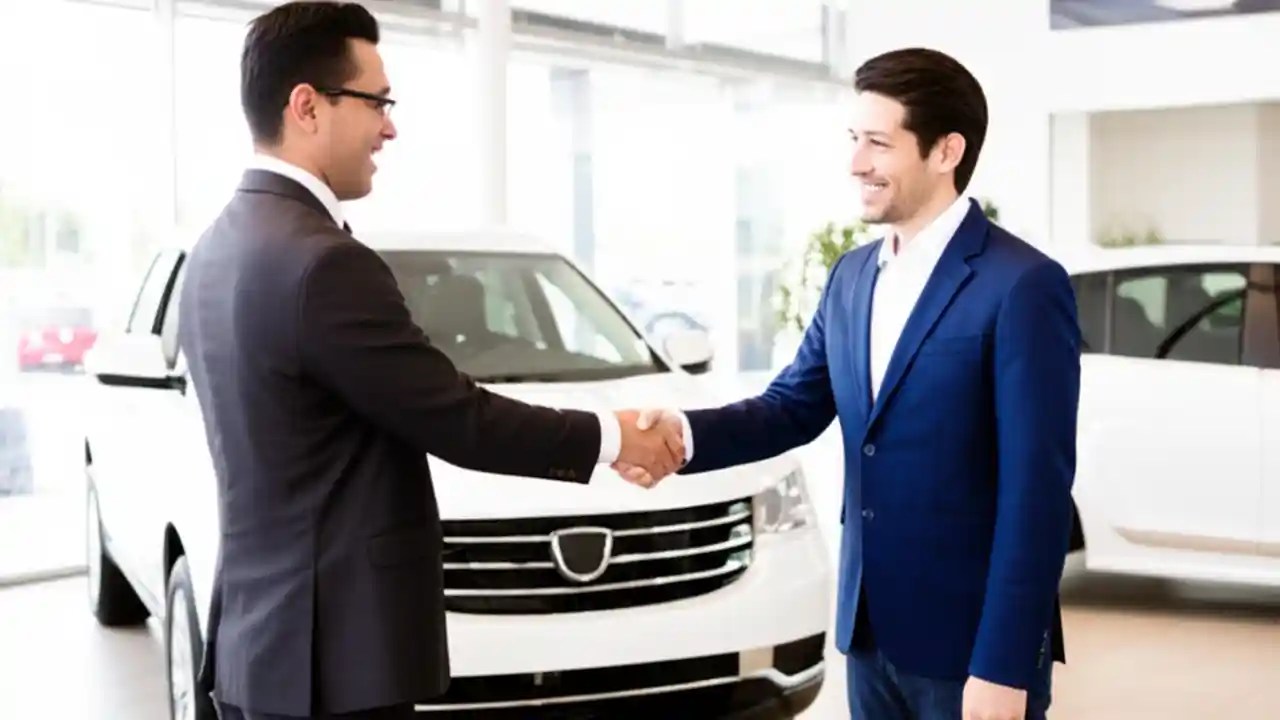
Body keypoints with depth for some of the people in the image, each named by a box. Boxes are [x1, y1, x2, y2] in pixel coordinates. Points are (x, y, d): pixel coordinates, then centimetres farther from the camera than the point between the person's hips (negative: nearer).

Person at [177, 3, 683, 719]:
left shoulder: (225, 246, 10)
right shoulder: (321, 262, -21)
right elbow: (456, 418, -17)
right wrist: (609, 437, -3)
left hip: (264, 635, 10)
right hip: (332, 651, -10)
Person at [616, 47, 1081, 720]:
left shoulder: (1022, 286, -15)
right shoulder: (852, 275, 9)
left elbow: (1036, 490, -17)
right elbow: (792, 407, 10)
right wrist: (687, 432, -11)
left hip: (970, 641, -7)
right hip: (870, 628, 7)